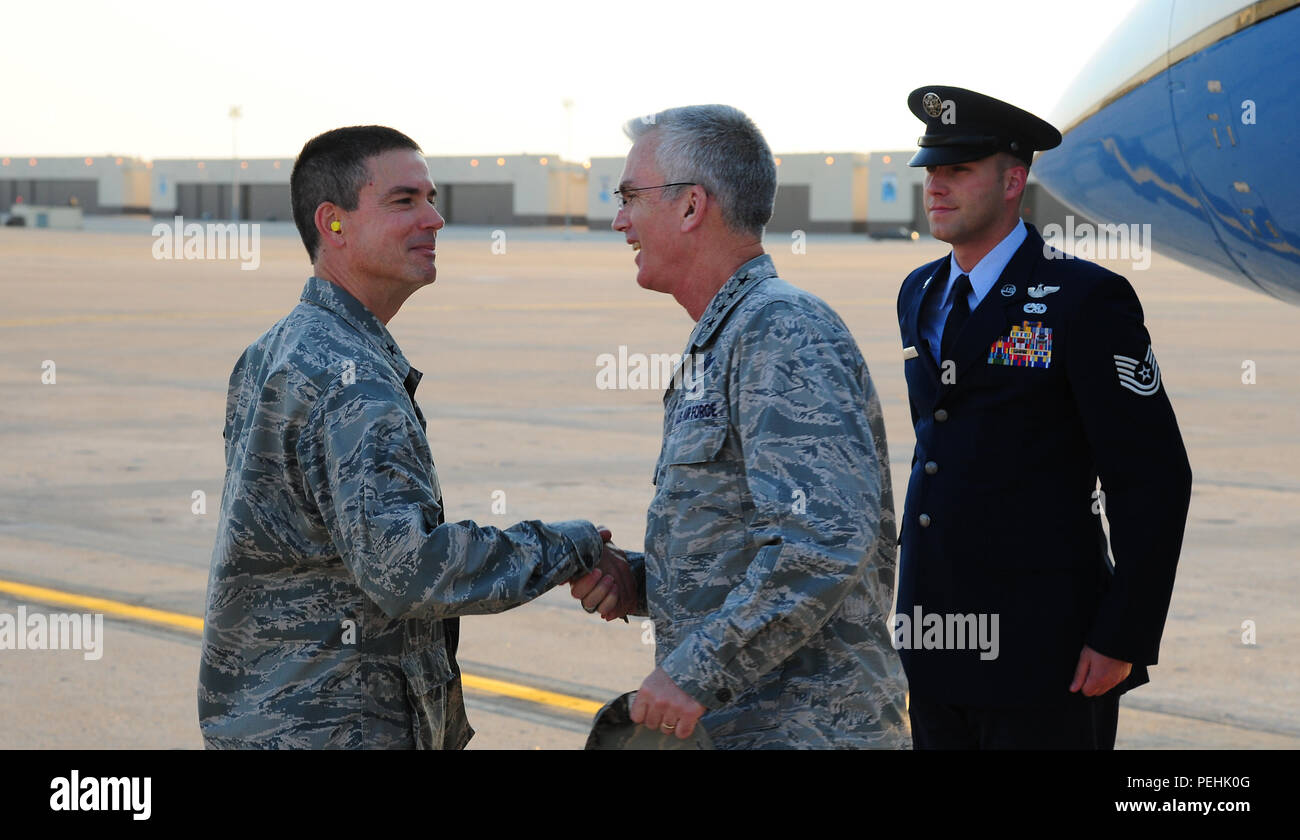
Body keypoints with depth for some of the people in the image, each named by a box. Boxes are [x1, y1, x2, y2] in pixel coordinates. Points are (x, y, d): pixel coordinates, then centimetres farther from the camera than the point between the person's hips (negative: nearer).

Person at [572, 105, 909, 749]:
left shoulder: (784, 333, -14)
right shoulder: (716, 346, 19)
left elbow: (827, 539, -26)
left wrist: (696, 671, -24)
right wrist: (634, 578, 5)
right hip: (728, 724, 9)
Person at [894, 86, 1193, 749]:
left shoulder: (1085, 299, -10)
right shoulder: (919, 295, 13)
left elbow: (1154, 481, -12)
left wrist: (1123, 641, -16)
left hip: (1041, 653, -6)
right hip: (934, 645, 7)